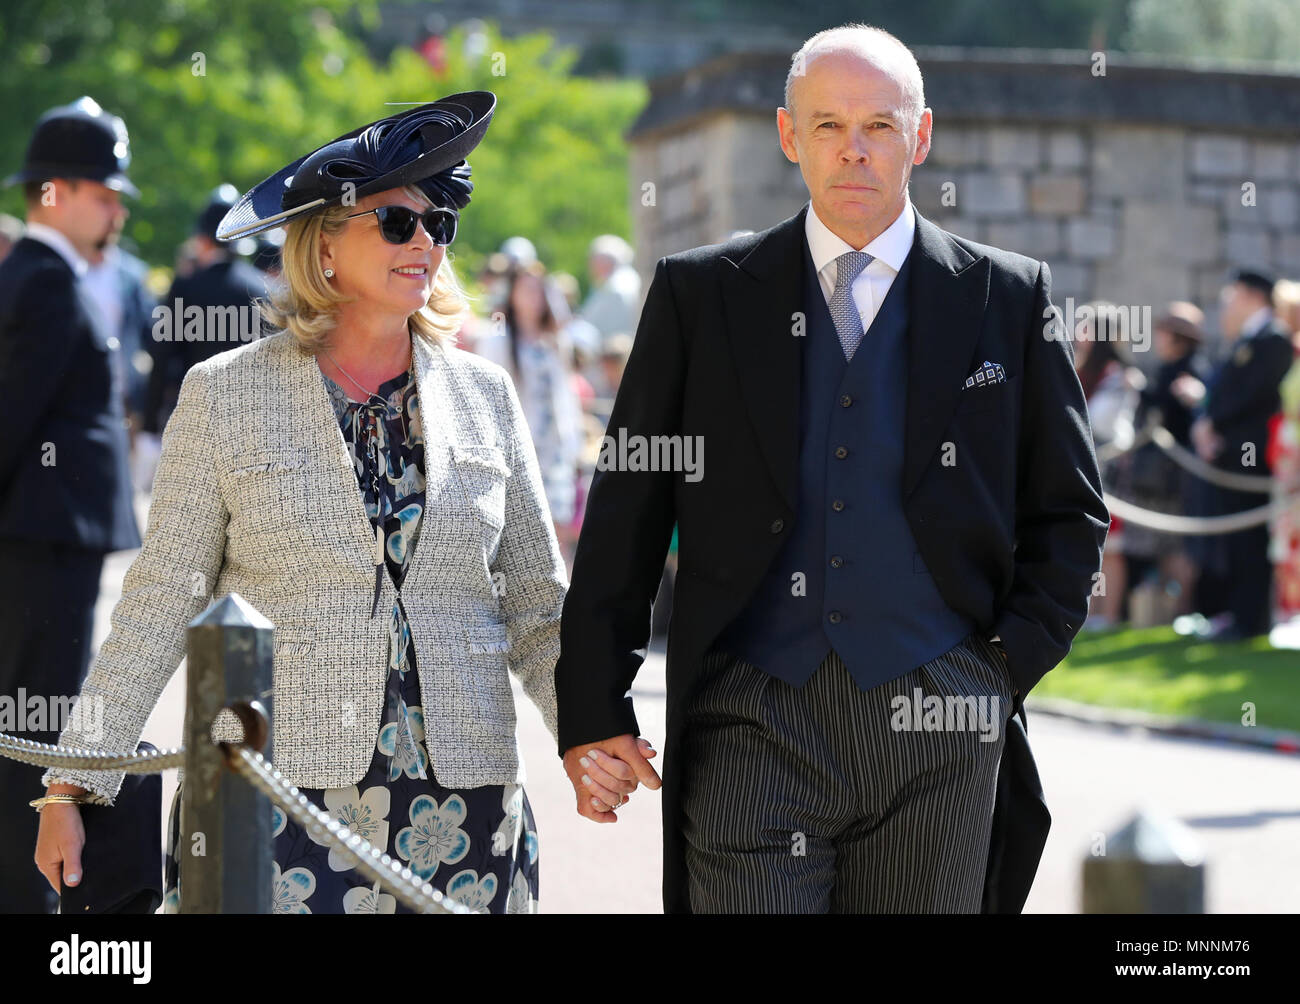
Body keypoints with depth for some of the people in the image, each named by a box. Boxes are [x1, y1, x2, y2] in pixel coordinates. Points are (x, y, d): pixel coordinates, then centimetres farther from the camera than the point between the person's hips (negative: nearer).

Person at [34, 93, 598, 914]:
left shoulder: (483, 395, 10)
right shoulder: (227, 394, 2)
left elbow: (537, 609, 11)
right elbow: (162, 604, 3)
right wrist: (74, 783, -2)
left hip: (462, 788, 3)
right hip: (275, 787, -2)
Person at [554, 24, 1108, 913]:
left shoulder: (1008, 299, 7)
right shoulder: (701, 294, 7)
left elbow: (1069, 516, 12)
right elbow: (627, 511, 7)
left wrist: (1004, 671, 0)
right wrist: (593, 709, 0)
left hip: (935, 732, 1)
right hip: (754, 729, -1)